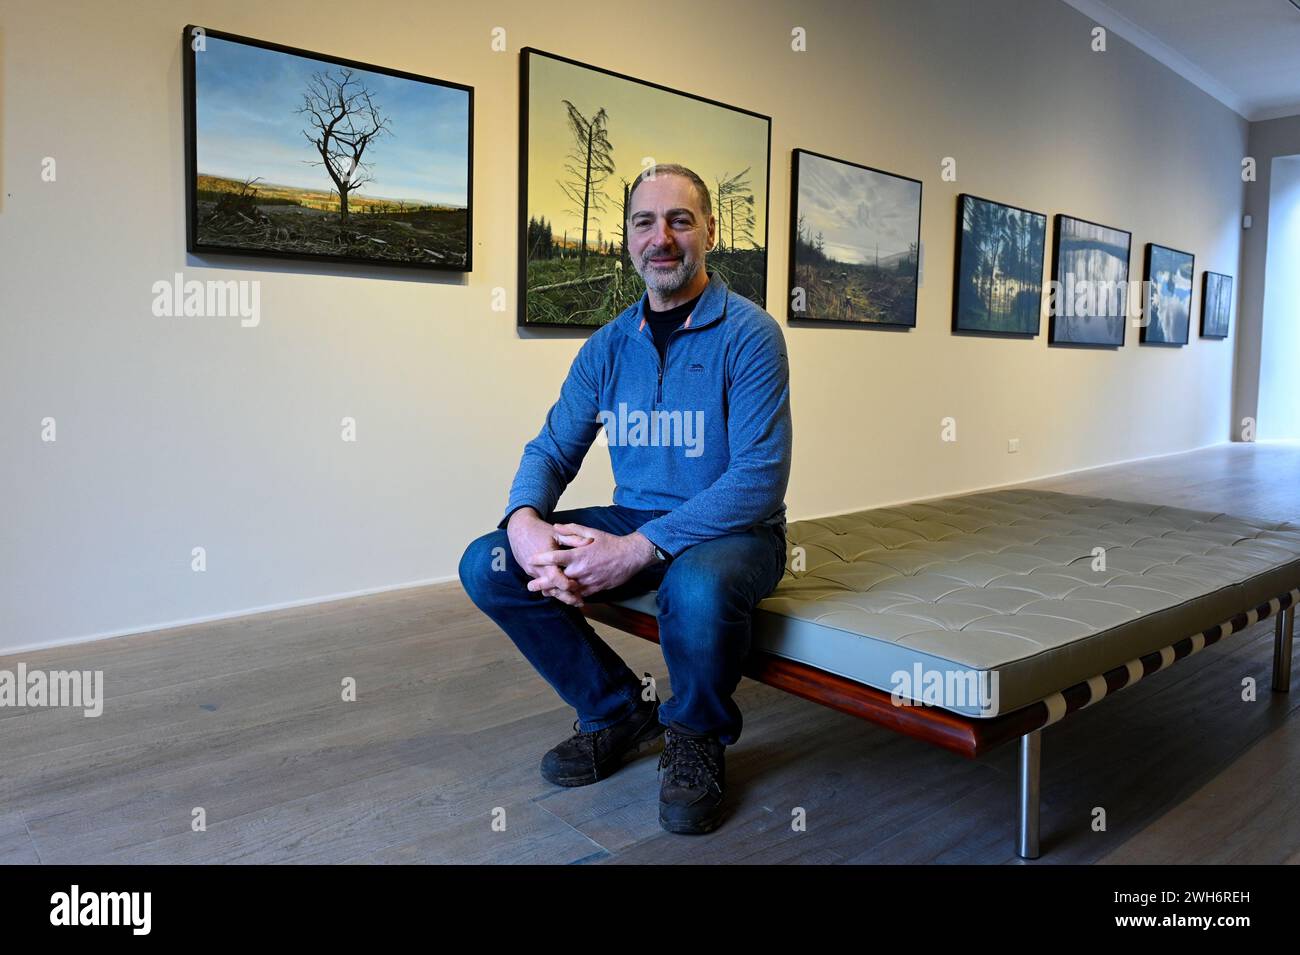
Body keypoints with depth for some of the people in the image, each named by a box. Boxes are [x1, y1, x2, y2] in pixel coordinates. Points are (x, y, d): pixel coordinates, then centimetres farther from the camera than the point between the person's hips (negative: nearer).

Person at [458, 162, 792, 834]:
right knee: (487, 565, -11)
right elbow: (553, 449, 6)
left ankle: (698, 736, -4)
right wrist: (525, 523, -19)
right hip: (633, 521, 5)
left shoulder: (747, 333, -12)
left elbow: (760, 478, -20)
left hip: (732, 529, -5)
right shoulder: (608, 345, 6)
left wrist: (639, 549, -29)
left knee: (697, 586, -40)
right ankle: (617, 709, 7)